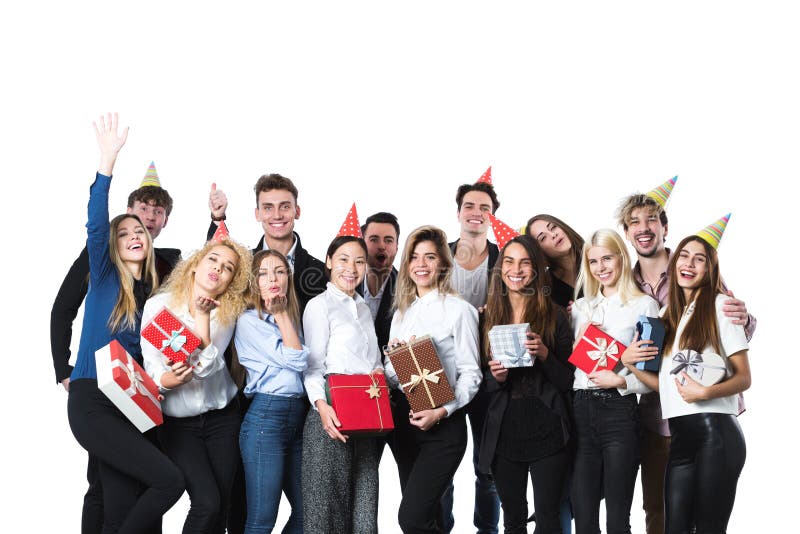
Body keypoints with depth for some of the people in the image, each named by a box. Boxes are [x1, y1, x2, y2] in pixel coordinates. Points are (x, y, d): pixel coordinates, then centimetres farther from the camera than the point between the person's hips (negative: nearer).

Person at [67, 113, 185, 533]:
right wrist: (107, 161, -27)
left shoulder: (156, 290, 13)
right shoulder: (104, 277, 1)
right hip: (93, 403, -5)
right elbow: (95, 226, -16)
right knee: (169, 479, -17)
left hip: (133, 404, 5)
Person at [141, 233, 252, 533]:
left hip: (221, 417, 2)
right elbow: (151, 366, -9)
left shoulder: (227, 313, -3)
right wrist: (169, 380, -29)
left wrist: (203, 314, -22)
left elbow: (208, 366, -18)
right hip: (177, 422, -2)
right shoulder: (159, 305, -5)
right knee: (206, 502, -15)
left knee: (221, 505, 2)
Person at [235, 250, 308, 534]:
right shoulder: (248, 321, -4)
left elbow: (304, 366, 8)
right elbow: (295, 360, -11)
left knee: (305, 511, 10)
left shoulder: (291, 319, 17)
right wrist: (280, 314, -4)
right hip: (266, 417, -7)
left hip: (299, 415, 7)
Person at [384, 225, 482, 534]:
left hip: (443, 426, -7)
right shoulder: (402, 312, 15)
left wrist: (441, 412, -19)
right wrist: (395, 357, -3)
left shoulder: (459, 309, -6)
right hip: (403, 421, 7)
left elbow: (470, 374, -8)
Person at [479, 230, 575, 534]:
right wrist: (496, 377, -9)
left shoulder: (554, 316, -1)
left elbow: (568, 380, -1)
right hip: (503, 432, 3)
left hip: (545, 431, -3)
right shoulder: (489, 317, 8)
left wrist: (545, 355, -18)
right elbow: (481, 381, 13)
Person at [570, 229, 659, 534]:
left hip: (619, 410, -4)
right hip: (581, 410, 4)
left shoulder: (644, 305, 1)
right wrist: (580, 342, 1)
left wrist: (621, 381, -17)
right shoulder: (581, 307, 16)